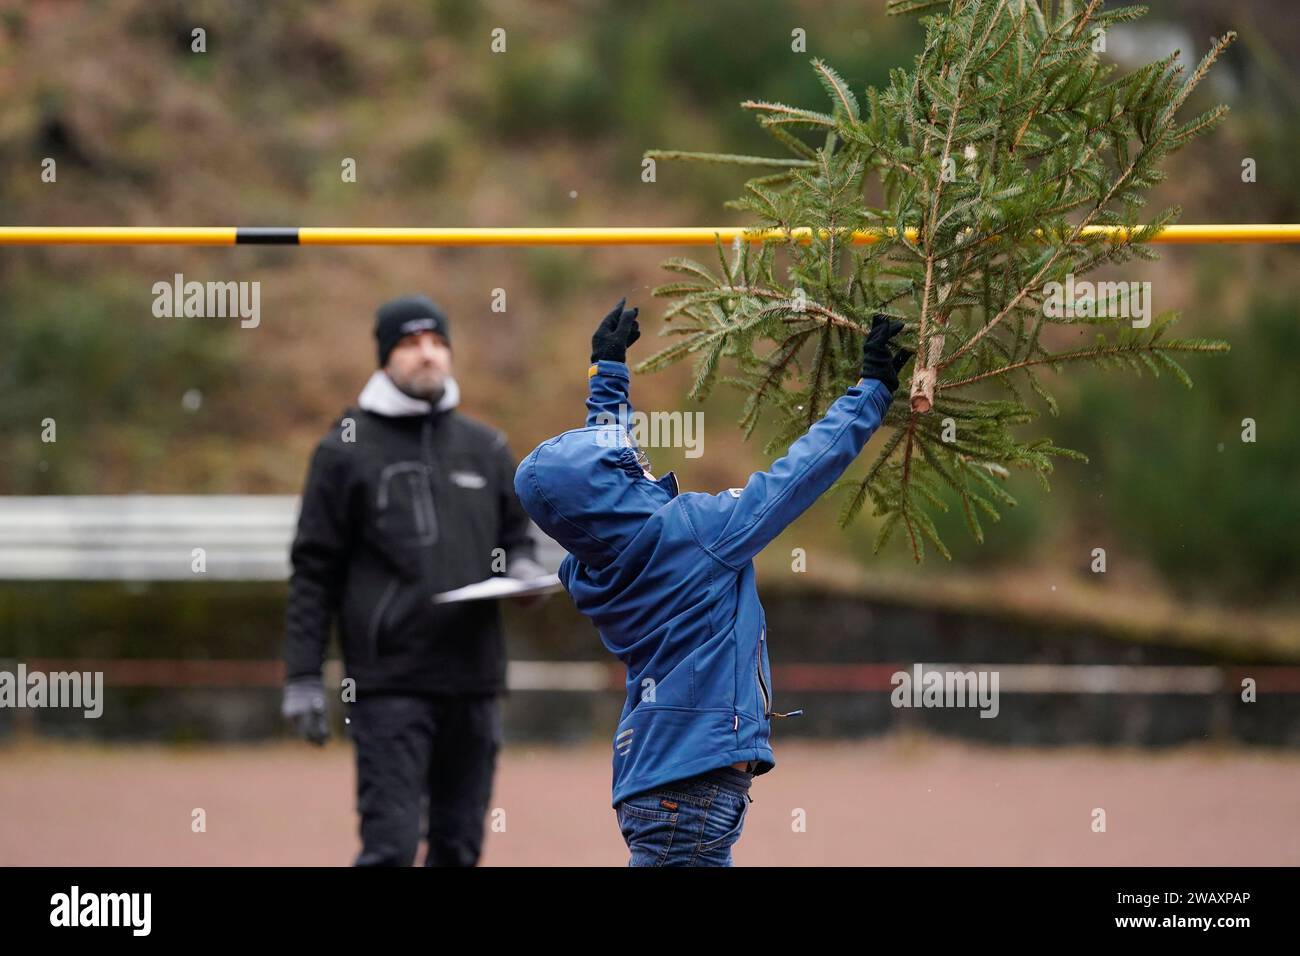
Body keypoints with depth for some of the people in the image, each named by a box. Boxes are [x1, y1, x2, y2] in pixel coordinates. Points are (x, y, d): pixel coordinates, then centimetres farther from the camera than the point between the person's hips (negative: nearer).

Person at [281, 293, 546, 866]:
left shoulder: (486, 448, 14)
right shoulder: (346, 449, 1)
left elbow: (515, 535, 23)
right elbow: (314, 571, 1)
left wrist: (521, 569, -2)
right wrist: (302, 677, -5)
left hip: (474, 677, 4)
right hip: (389, 684, -4)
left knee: (459, 846, 8)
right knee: (390, 845, -11)